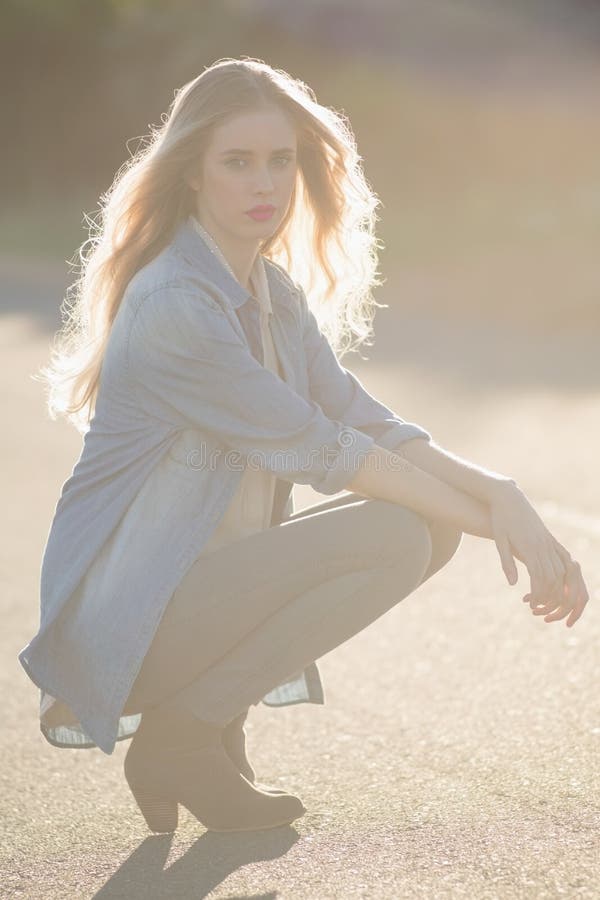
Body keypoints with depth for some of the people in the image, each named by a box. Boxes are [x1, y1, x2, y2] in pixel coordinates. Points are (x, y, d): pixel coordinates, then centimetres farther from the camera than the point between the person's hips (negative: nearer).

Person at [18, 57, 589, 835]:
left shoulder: (275, 290, 8)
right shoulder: (172, 307, -21)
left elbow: (366, 422, 1)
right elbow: (323, 452, -20)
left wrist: (498, 493, -15)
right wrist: (487, 520, -17)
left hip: (208, 582, 9)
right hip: (123, 615, -9)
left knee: (432, 517, -2)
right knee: (396, 539, -21)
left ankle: (208, 705, 5)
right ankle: (177, 741, -8)